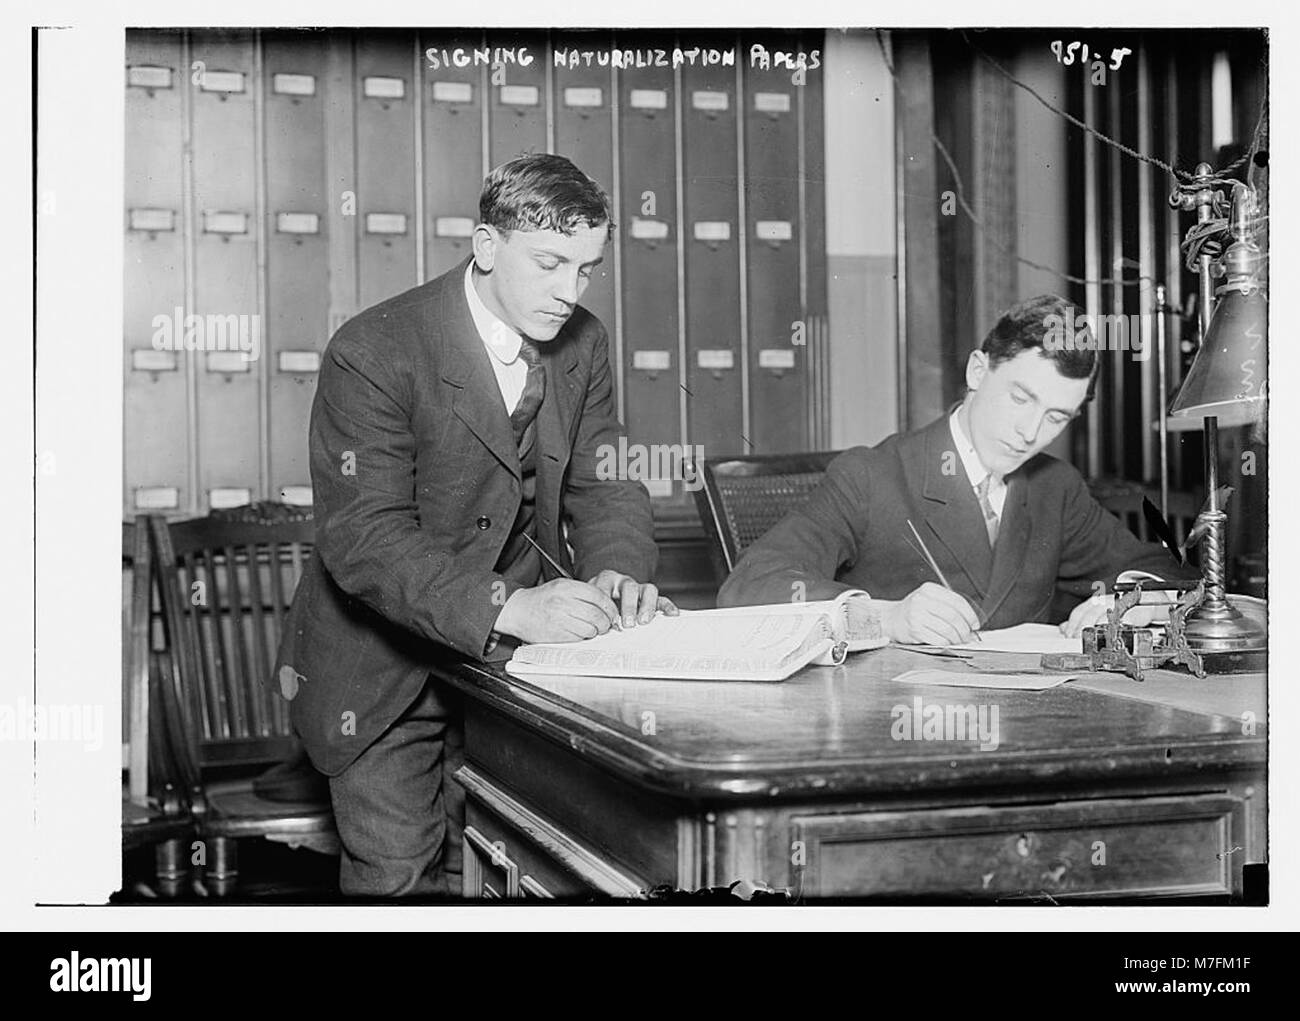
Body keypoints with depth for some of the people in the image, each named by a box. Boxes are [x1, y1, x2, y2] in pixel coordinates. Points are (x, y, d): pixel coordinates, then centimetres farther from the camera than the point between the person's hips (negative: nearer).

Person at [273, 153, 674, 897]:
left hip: (507, 657, 5)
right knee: (396, 876, -4)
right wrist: (509, 606, -40)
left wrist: (619, 574, -19)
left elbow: (604, 485, 4)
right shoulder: (373, 355, -21)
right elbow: (365, 538, -27)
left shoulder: (583, 345, -1)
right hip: (386, 664, -5)